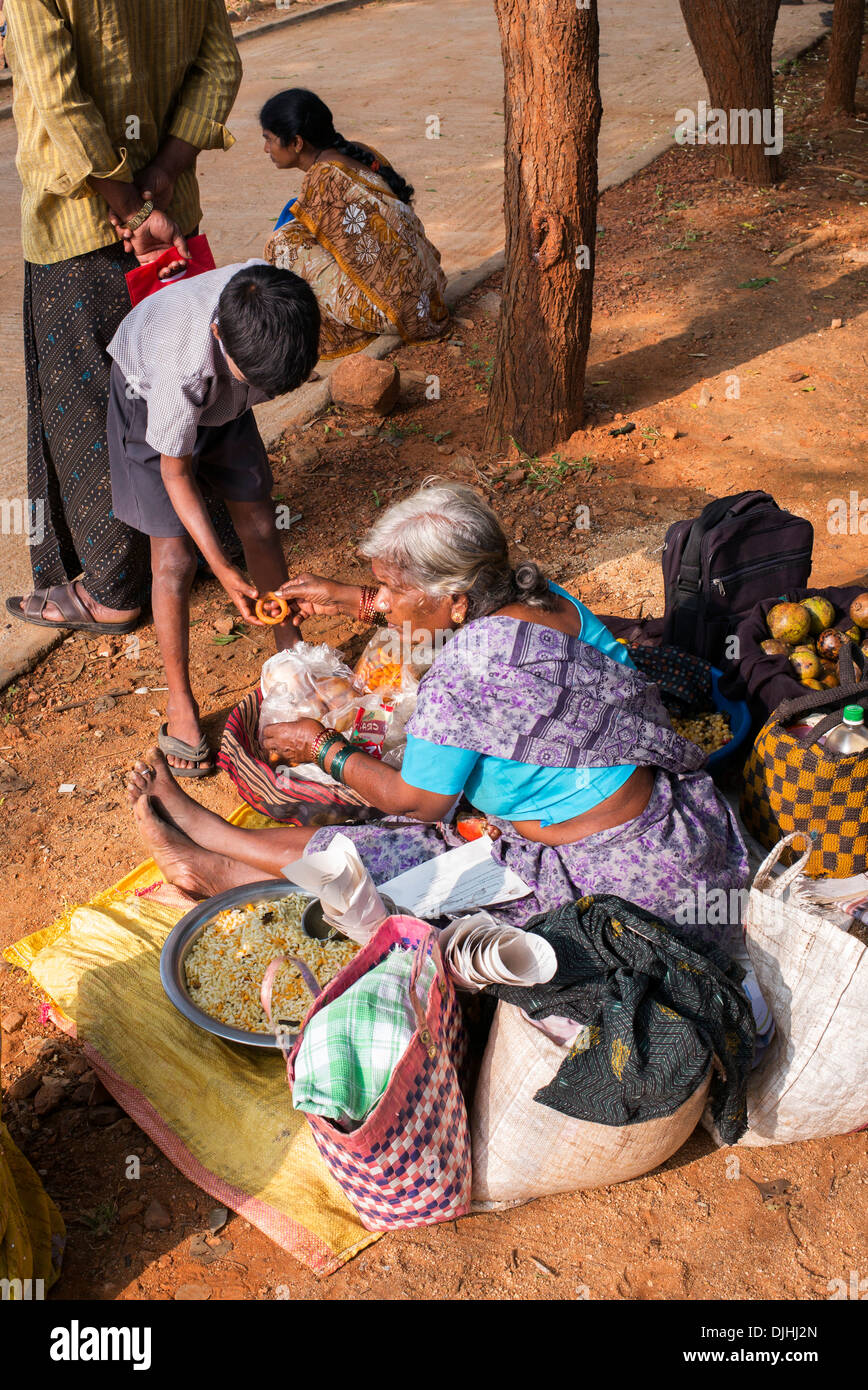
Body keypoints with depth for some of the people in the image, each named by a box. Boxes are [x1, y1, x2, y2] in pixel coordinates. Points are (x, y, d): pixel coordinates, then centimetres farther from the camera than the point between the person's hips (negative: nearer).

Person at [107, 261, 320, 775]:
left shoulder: (270, 296, -33)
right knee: (175, 556, -8)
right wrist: (224, 570, -30)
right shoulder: (181, 370, -45)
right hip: (150, 398, -5)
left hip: (224, 400, 5)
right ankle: (180, 704, 6)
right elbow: (176, 473, -29)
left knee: (260, 525, 4)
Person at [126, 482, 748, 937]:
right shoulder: (543, 597, -2)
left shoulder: (459, 675, -26)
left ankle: (216, 867, 20)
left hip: (609, 875, -8)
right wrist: (349, 598, 24)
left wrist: (323, 747, 5)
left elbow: (414, 803, -10)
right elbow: (455, 614, 23)